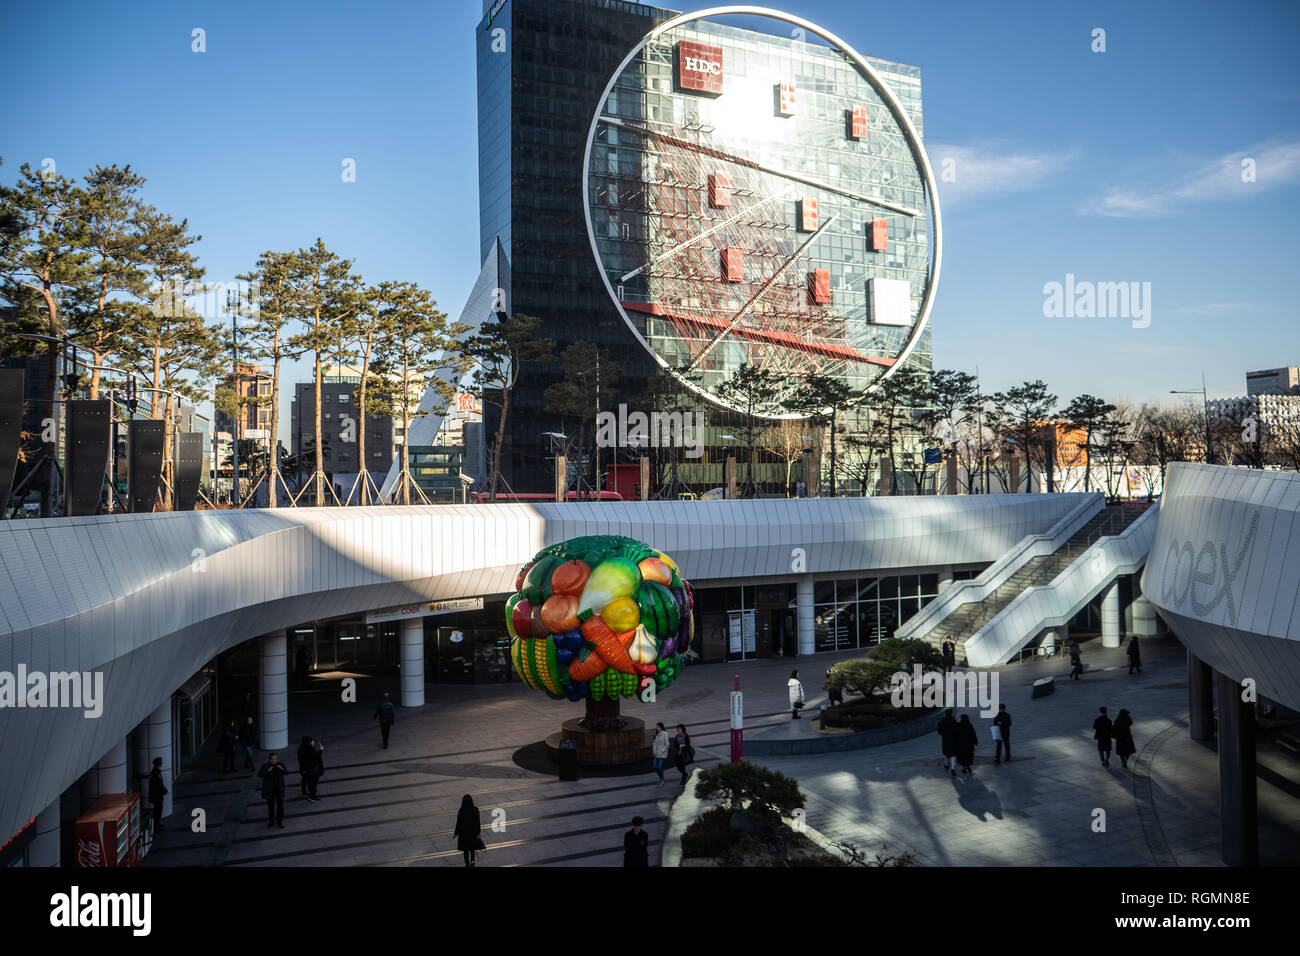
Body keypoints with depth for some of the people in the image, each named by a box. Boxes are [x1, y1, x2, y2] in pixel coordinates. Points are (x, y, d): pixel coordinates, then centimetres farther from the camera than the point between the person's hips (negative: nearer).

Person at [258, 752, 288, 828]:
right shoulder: (265, 765, -9)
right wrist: (267, 771, -30)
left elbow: (287, 773, -7)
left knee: (280, 805, 0)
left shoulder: (280, 765, -6)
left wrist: (282, 769, -27)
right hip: (269, 789, -1)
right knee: (270, 805, 9)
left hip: (279, 788, 1)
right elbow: (259, 774, -16)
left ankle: (279, 822, 12)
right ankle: (271, 821, 26)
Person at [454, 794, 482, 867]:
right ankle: (472, 860, 17)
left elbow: (458, 823, -11)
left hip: (463, 832, -1)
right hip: (473, 832, 1)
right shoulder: (475, 810, -16)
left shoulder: (461, 811, -19)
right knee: (473, 847, 21)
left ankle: (467, 863, 28)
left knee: (465, 848, 16)